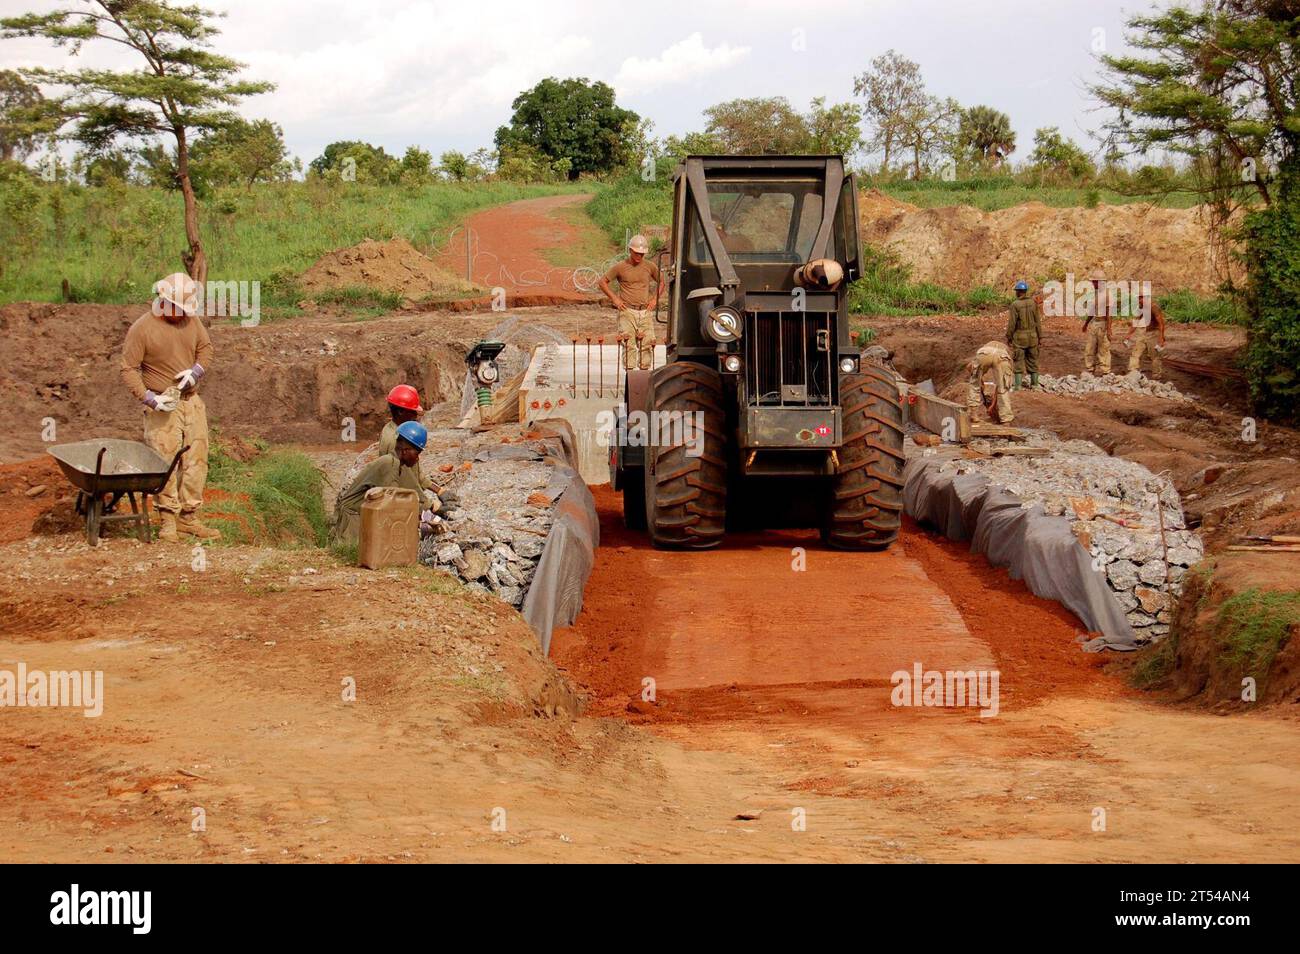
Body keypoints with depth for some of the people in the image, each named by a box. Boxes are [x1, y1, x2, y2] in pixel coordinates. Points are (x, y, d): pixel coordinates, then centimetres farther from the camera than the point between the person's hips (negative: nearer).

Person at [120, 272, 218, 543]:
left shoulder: (191, 320, 3)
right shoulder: (142, 329, -12)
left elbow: (205, 347, 16)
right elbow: (129, 369, -10)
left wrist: (196, 371, -5)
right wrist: (149, 398, -21)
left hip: (192, 401, 6)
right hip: (162, 407, -6)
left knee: (196, 460, 6)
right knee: (166, 462, -7)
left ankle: (188, 517, 16)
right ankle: (168, 520, 2)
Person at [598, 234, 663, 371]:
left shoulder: (650, 266, 7)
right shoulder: (620, 267, 0)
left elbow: (661, 282, 22)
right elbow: (602, 282, 6)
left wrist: (655, 299, 9)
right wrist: (614, 299, -1)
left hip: (645, 311, 3)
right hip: (627, 311, -3)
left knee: (647, 344, -1)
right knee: (629, 344, -7)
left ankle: (644, 371, 6)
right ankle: (629, 372, -5)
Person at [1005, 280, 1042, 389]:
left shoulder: (1015, 305, -14)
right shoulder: (1033, 303, -2)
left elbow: (1012, 323, -12)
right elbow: (1038, 321, 2)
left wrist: (1008, 337, -2)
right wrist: (1040, 336, 10)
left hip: (1019, 336, -4)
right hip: (1032, 335, 4)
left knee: (1019, 360, 1)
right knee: (1032, 360, 13)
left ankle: (1018, 384, -2)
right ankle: (1034, 383, 18)